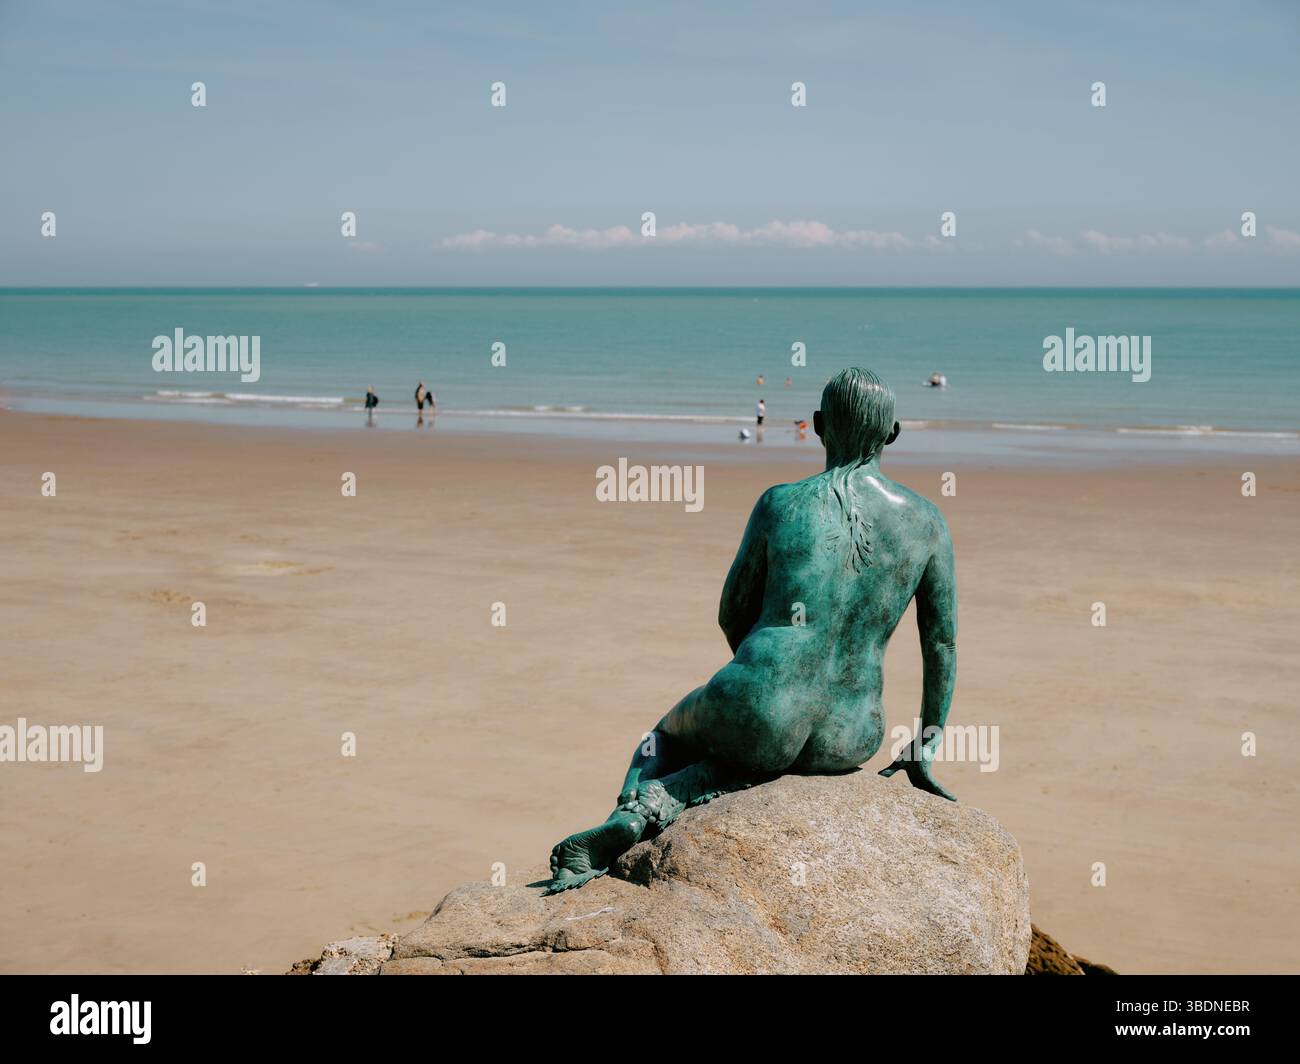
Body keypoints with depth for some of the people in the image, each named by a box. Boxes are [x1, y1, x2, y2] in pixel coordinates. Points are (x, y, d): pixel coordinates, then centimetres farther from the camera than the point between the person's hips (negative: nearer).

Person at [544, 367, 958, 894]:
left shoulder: (780, 504, -1)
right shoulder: (926, 521, 5)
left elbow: (732, 615, 8)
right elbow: (943, 642, 10)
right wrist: (925, 750, 21)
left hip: (759, 714, -2)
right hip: (846, 742, 2)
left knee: (665, 738, 33)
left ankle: (628, 816, -1)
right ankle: (655, 805, -1)